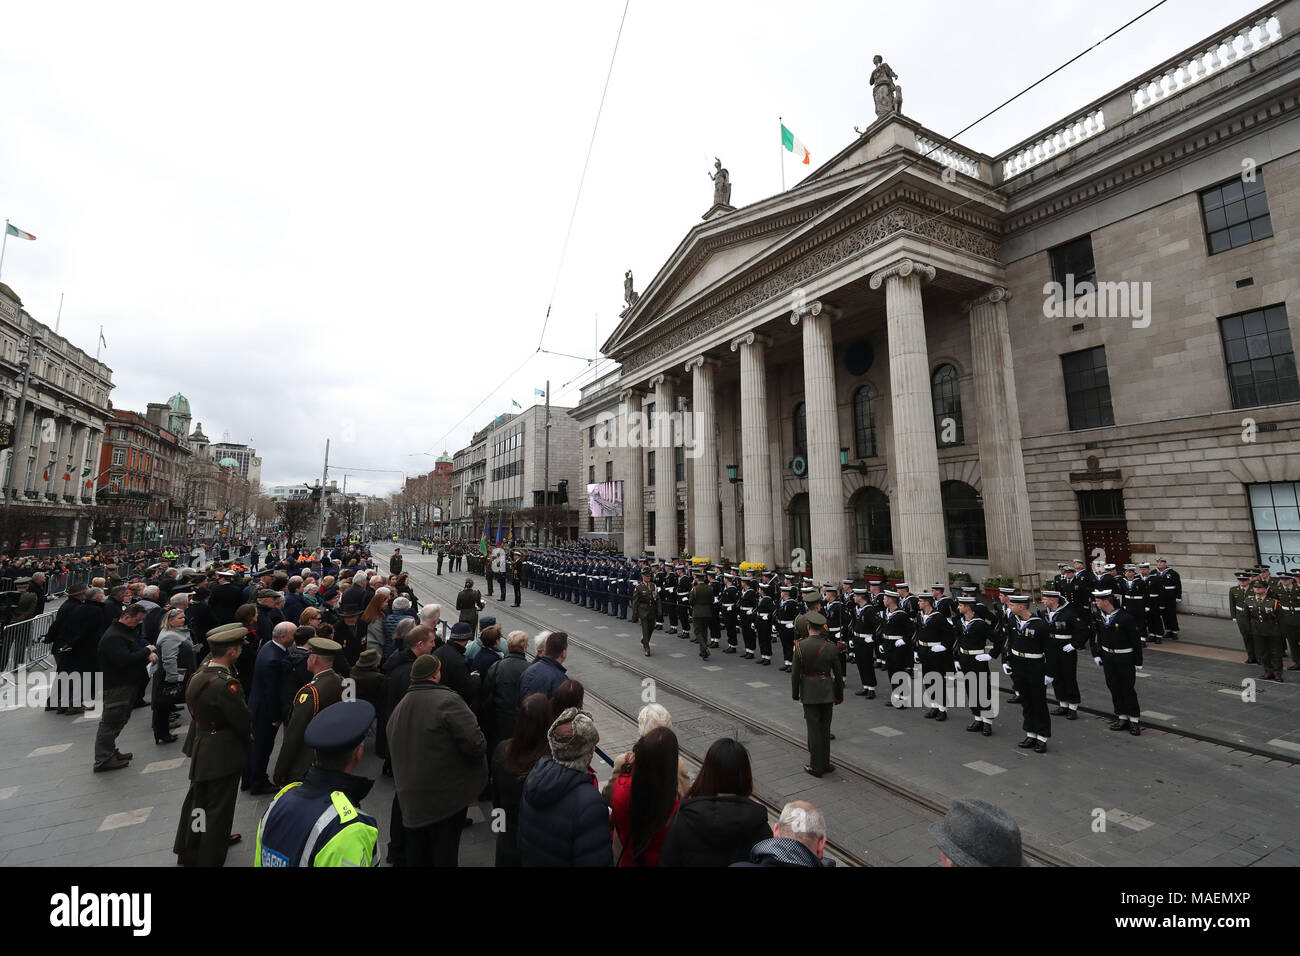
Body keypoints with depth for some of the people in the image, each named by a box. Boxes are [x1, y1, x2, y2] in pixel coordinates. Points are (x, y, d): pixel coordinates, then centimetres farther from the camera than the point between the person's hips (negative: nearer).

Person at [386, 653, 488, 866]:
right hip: (448, 797, -7)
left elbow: (393, 752, 17)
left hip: (410, 798, 7)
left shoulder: (398, 707, 6)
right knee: (444, 853, 9)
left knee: (415, 852, 22)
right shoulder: (447, 700, -21)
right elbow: (475, 743, -26)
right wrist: (479, 753, -5)